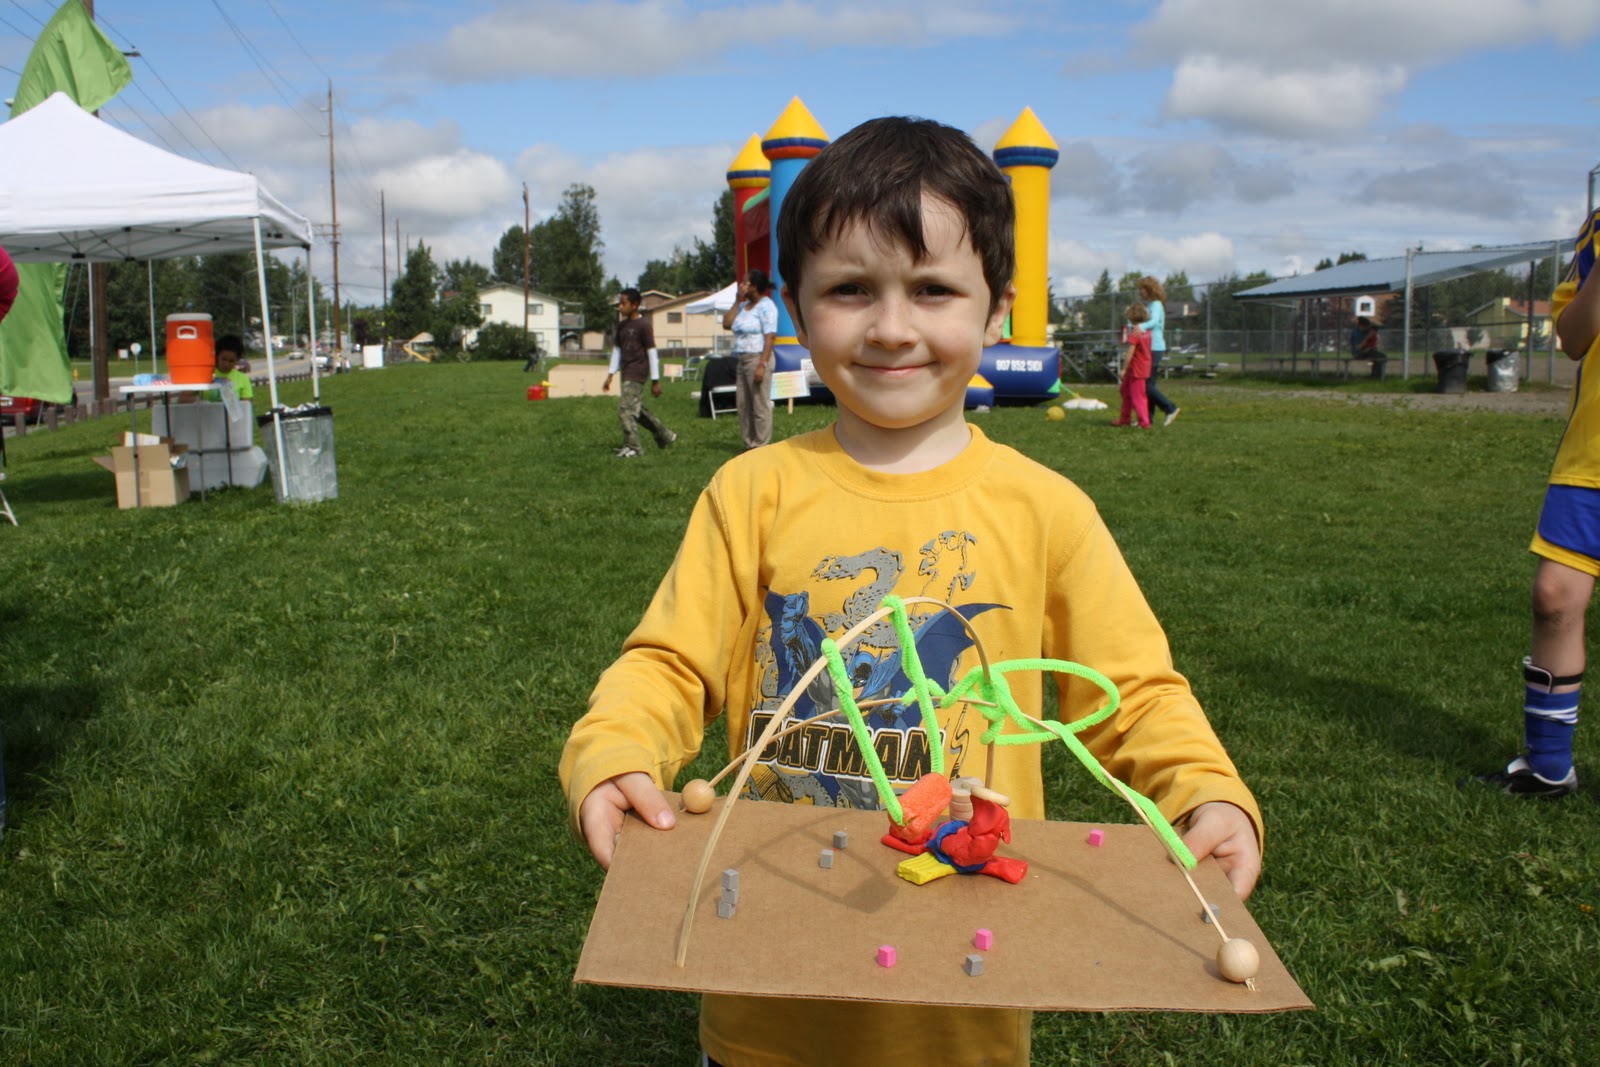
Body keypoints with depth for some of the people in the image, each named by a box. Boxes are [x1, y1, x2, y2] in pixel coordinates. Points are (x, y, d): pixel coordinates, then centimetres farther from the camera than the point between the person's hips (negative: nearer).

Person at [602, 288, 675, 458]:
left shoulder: (643, 325, -11)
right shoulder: (621, 325, 11)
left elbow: (652, 353, -11)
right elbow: (617, 350, 18)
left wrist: (655, 381, -11)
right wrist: (610, 375, 15)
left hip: (637, 374, -8)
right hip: (627, 374, 8)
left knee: (625, 409, -13)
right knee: (638, 409, 15)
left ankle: (632, 447, -6)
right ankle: (665, 435, 30)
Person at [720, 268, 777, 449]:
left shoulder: (765, 306, -9)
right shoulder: (743, 305, 14)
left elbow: (770, 337, -15)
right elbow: (726, 324, 8)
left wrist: (762, 365, -23)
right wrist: (737, 301, 6)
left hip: (757, 358, -8)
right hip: (743, 359, 9)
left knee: (760, 404, -5)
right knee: (744, 404, 10)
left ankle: (762, 446, 0)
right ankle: (750, 444, 18)